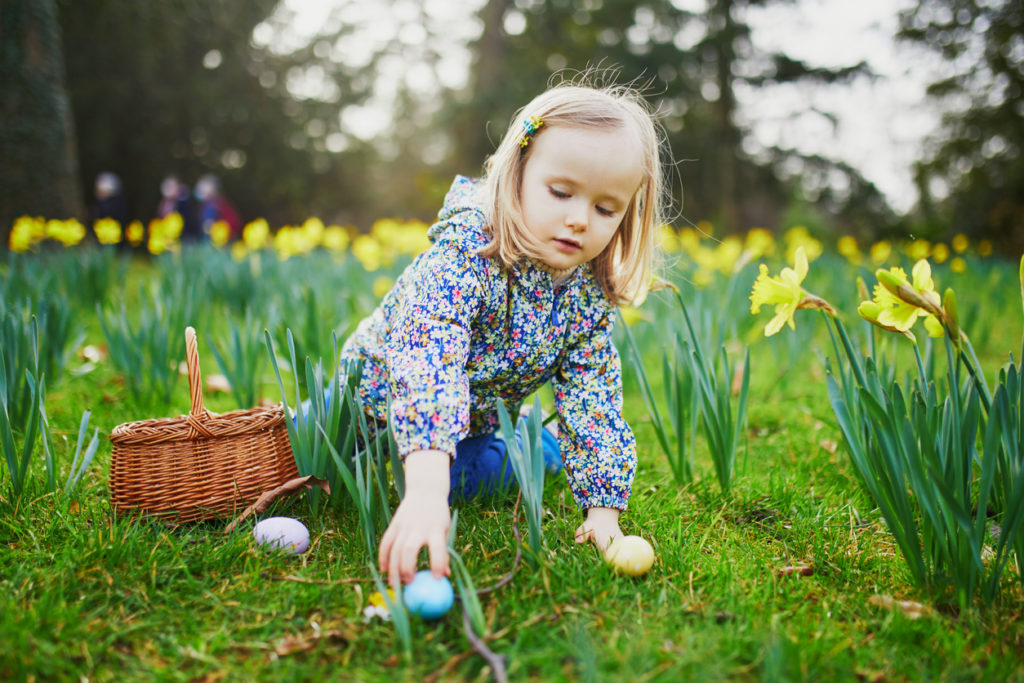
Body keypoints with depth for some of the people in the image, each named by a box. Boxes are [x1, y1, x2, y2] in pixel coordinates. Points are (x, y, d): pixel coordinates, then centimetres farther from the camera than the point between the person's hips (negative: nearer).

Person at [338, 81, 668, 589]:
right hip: (381, 391, -5)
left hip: (478, 419, 5)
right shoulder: (465, 252, -40)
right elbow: (428, 359, -55)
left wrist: (603, 508, -20)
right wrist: (425, 488, -68)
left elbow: (593, 397, -12)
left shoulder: (591, 294, -18)